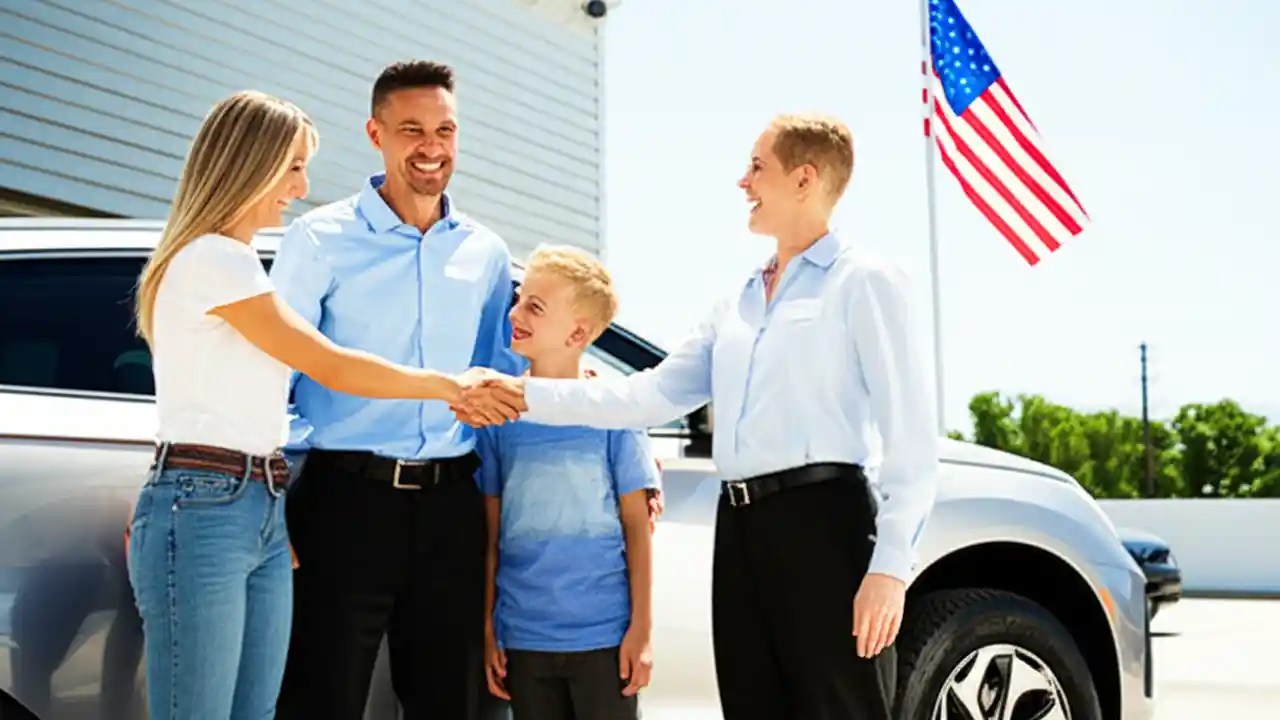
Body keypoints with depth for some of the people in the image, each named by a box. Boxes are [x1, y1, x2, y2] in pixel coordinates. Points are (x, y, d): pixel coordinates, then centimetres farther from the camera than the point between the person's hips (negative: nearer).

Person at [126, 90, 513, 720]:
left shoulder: (235, 261, 20)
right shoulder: (212, 258, -9)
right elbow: (331, 368, -9)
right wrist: (449, 386, -1)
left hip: (264, 515, 9)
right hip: (202, 509, -9)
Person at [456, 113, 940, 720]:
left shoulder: (863, 281, -1)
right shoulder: (738, 303, 21)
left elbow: (909, 434, -8)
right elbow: (653, 395, 15)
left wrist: (890, 565, -17)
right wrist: (526, 395, 7)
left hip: (823, 519, -7)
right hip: (741, 528, 7)